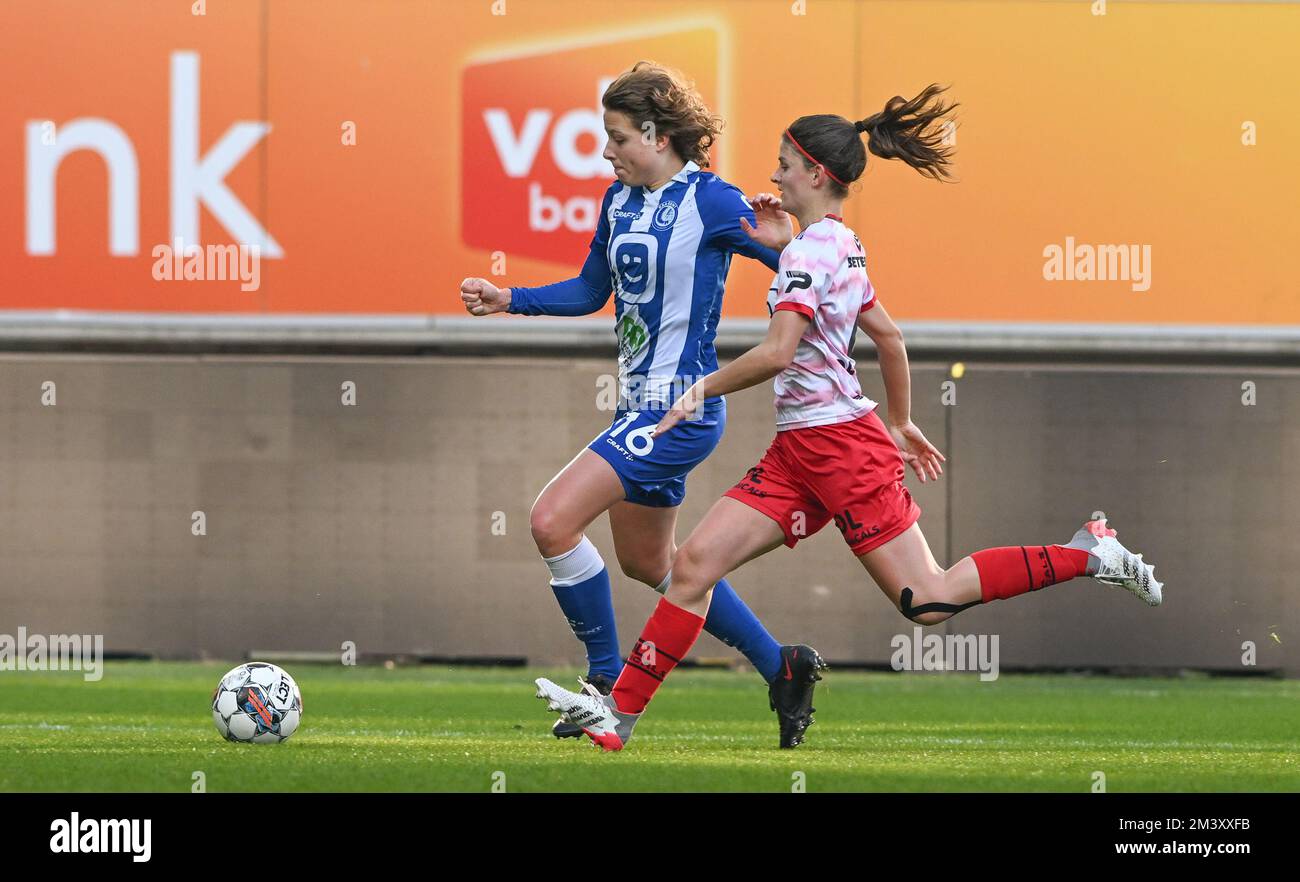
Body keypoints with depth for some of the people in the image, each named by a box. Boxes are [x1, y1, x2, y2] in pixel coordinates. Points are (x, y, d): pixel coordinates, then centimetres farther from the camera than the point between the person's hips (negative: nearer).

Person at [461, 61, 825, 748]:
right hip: (640, 406, 9)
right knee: (647, 563, 19)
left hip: (680, 410, -9)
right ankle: (781, 668, 29)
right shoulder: (620, 199, 9)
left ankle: (608, 679, -2)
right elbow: (591, 290, 20)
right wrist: (507, 300, 11)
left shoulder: (712, 202, -14)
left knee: (553, 523, -17)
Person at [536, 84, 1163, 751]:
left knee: (927, 603, -5)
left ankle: (1087, 554, 4)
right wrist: (900, 423, 32)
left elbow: (777, 353, -25)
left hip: (839, 442, -10)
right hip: (799, 451, 10)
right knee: (695, 561, -1)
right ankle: (618, 714, -4)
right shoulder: (843, 247, 14)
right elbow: (887, 335, 23)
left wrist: (703, 389, -12)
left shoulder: (808, 252, -15)